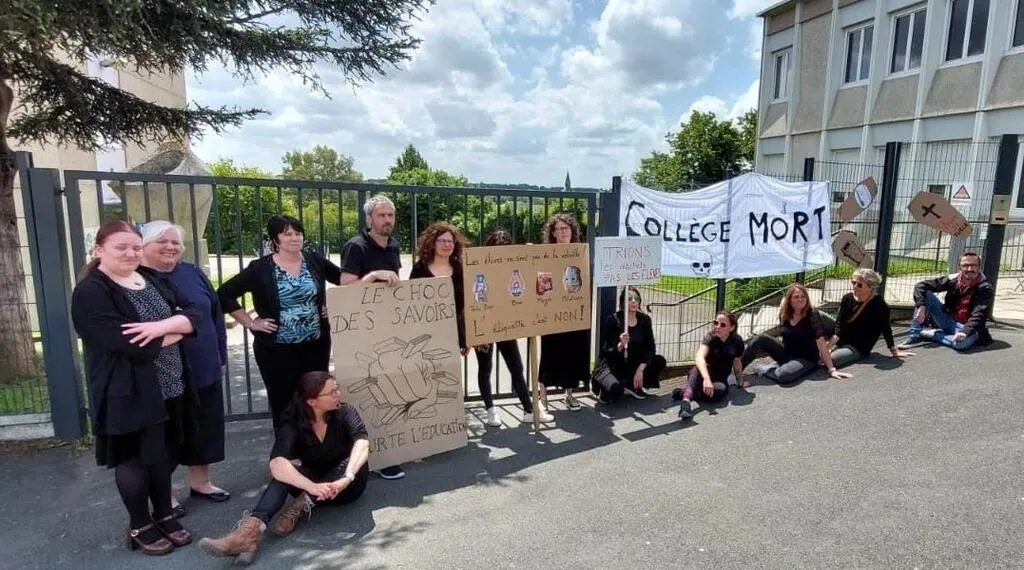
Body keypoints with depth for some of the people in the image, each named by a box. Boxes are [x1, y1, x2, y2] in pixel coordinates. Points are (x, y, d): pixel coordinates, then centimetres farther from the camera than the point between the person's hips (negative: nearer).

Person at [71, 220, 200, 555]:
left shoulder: (152, 280, 8)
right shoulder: (91, 293, -13)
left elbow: (193, 314, -1)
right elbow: (131, 344, -25)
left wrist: (162, 326, -21)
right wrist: (176, 331, -10)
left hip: (169, 388, 6)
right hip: (130, 394, -6)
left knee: (164, 454, 16)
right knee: (135, 458, 10)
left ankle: (165, 516, 35)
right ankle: (139, 527, 29)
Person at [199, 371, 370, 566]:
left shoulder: (345, 414, -16)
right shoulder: (294, 424, -15)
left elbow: (362, 444, -34)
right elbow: (276, 464, -33)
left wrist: (346, 478, -52)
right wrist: (312, 487, -48)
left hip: (345, 486, 0)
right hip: (313, 484, 1)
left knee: (356, 464, -32)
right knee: (284, 472, -28)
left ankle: (300, 506, -32)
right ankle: (252, 529, -47)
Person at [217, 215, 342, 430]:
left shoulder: (314, 260, 2)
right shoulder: (260, 268, -7)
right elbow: (224, 295, -4)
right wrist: (250, 323, -6)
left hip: (316, 345, 3)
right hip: (277, 349, -3)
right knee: (283, 404, 7)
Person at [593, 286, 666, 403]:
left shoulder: (644, 319, -2)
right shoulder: (613, 320, -14)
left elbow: (650, 348, -6)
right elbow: (606, 351, -15)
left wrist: (640, 369, -19)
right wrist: (620, 345, -35)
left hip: (632, 364, 5)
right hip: (612, 365, -5)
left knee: (659, 361, -18)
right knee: (616, 389, -34)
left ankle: (634, 386, 4)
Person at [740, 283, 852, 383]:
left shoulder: (812, 315, -15)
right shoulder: (784, 315, 0)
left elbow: (821, 343, -21)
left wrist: (831, 369, -25)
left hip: (806, 359, -5)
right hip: (786, 355, 5)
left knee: (783, 375, -37)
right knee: (761, 339, -18)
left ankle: (763, 369, -6)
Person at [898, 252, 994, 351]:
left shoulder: (986, 289, -12)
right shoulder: (953, 280, -3)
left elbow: (978, 316, -23)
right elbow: (921, 286, -7)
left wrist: (965, 332, -39)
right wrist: (921, 306, -22)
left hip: (968, 327, -4)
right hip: (948, 321, 4)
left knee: (960, 343, -41)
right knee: (925, 294, -14)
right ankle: (915, 335, -14)